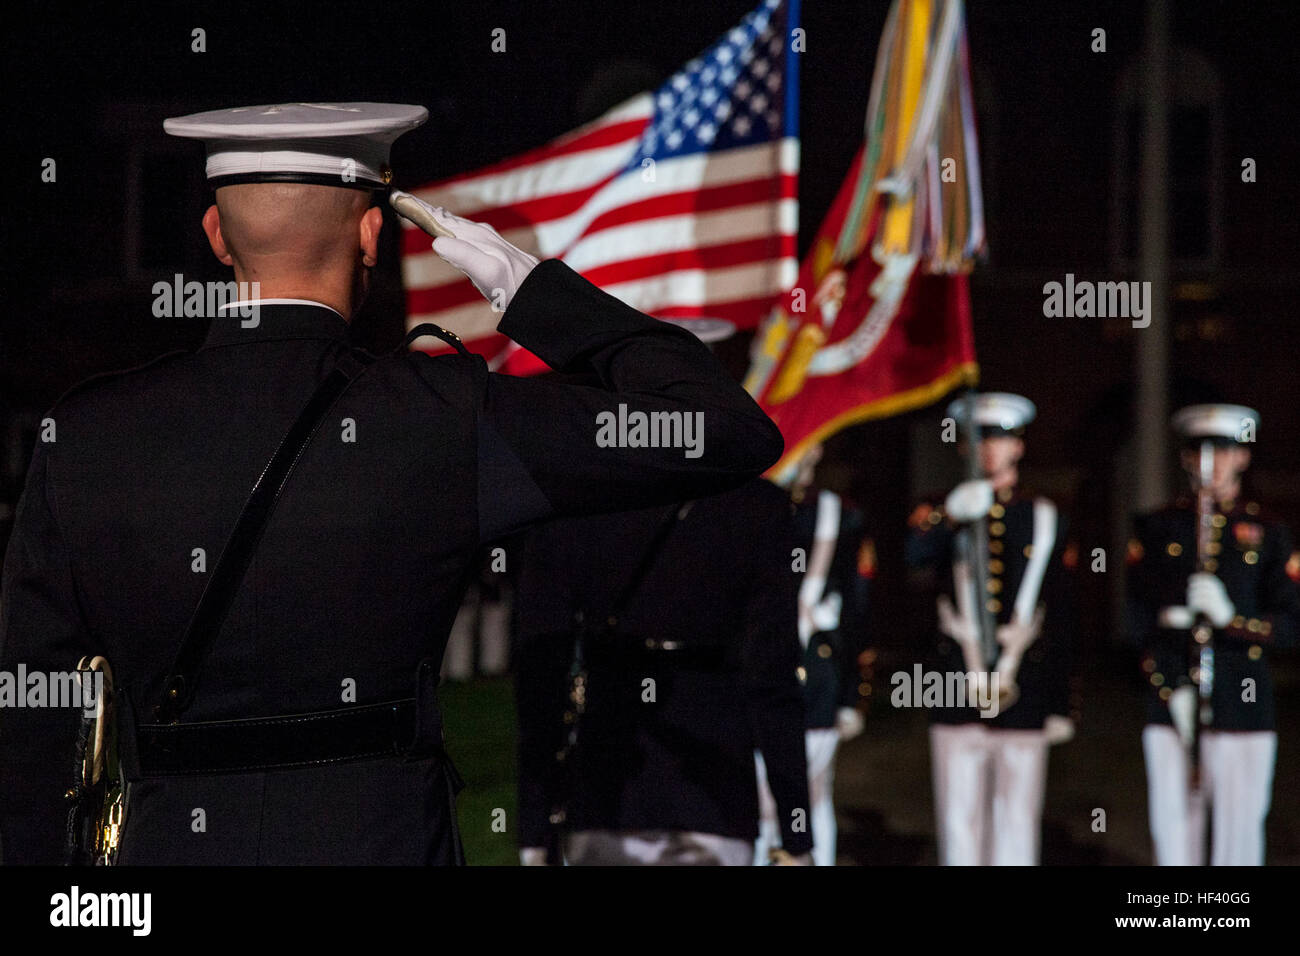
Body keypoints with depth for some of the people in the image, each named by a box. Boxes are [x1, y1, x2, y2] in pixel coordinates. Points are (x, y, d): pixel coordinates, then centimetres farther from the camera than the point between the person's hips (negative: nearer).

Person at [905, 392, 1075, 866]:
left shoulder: (1044, 519, 11)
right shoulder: (943, 511, 7)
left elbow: (1059, 617, 11)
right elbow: (915, 555, -18)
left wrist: (1060, 703, 7)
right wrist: (952, 516, -37)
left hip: (1024, 688, 1)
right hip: (957, 680, -1)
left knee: (1017, 817, 2)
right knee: (959, 817, 0)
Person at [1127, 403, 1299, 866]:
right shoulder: (1156, 528, 10)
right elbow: (1141, 619, 5)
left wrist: (1231, 618, -14)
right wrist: (1171, 689, -8)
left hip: (1242, 708, -1)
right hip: (1169, 706, 1)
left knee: (1240, 829, -3)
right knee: (1173, 826, 1)